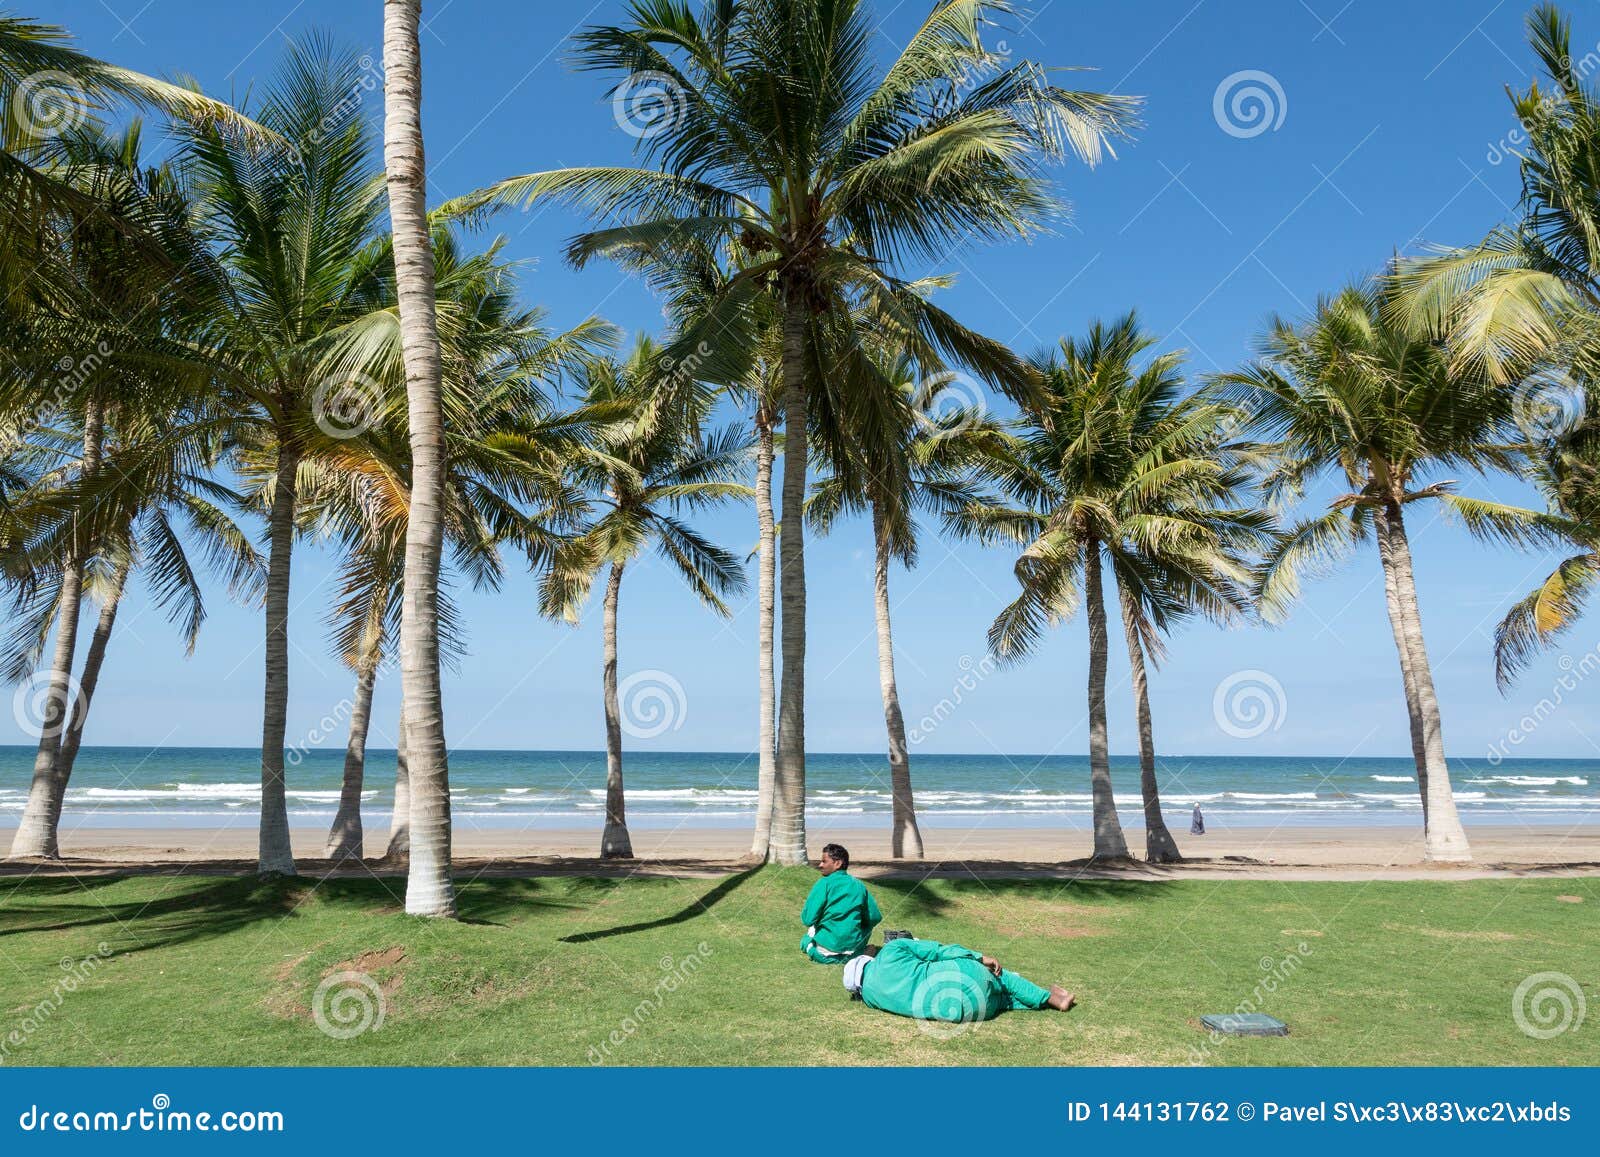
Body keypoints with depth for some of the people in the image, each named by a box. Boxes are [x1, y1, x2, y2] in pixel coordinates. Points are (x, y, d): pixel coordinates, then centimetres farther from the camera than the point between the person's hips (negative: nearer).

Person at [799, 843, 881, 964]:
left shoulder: (824, 884, -11)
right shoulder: (859, 885, 3)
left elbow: (808, 919, -13)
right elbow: (875, 917, 6)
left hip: (827, 947, -2)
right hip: (854, 948, 3)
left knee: (805, 941, 31)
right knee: (868, 926, 32)